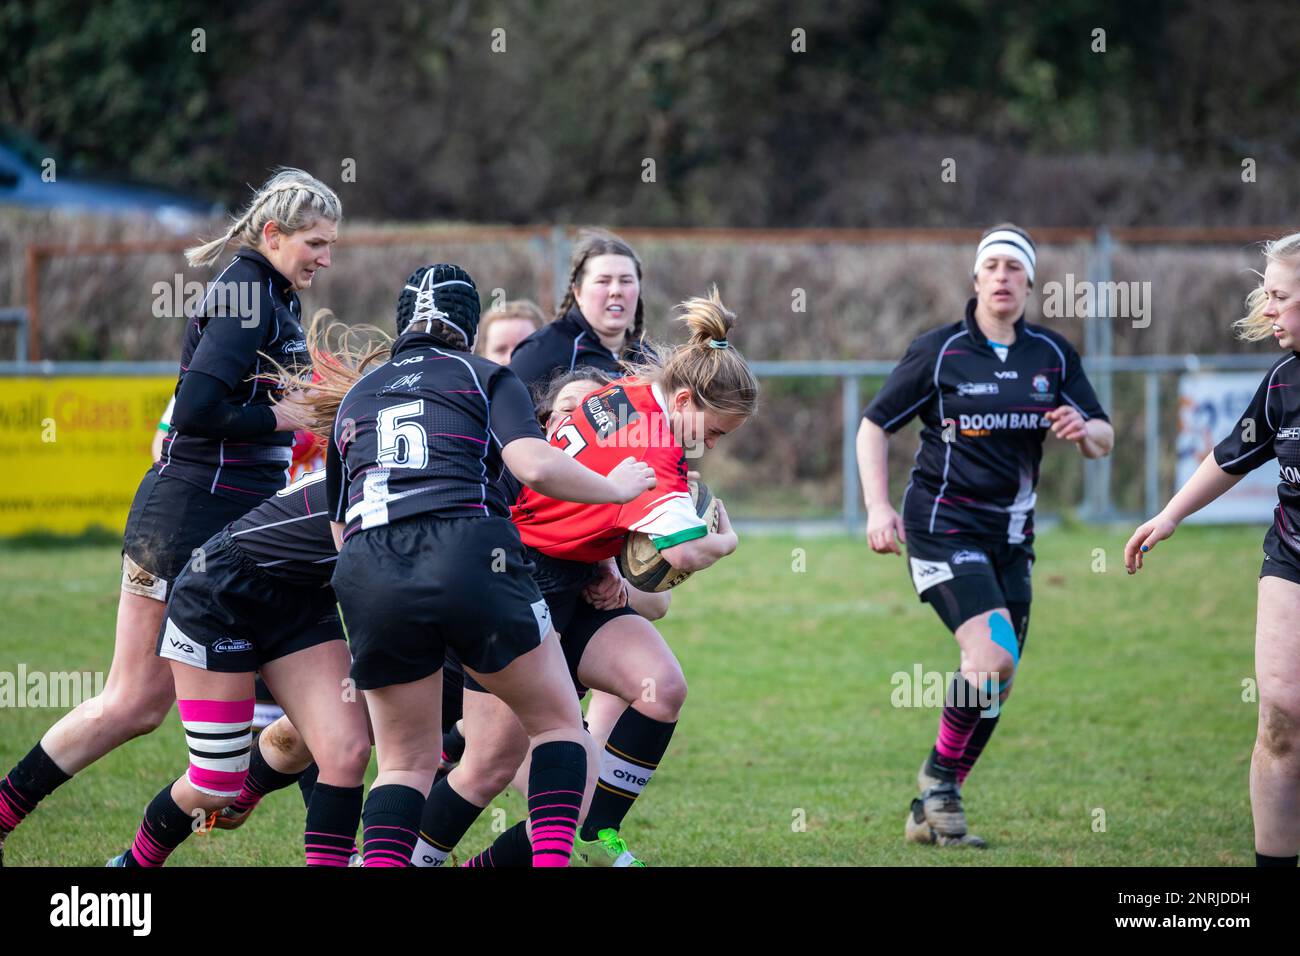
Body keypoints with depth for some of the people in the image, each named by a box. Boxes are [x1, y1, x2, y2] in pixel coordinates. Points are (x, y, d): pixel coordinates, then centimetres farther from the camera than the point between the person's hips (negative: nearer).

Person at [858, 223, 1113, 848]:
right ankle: (940, 777, -4)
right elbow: (875, 425, 1)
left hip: (1010, 535, 5)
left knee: (995, 684, 5)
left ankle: (930, 813, 17)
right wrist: (878, 507, -10)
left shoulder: (1053, 355, 6)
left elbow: (1103, 439, 9)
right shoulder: (939, 351, -5)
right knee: (992, 659, -23)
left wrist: (1084, 430, -15)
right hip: (944, 529, -5)